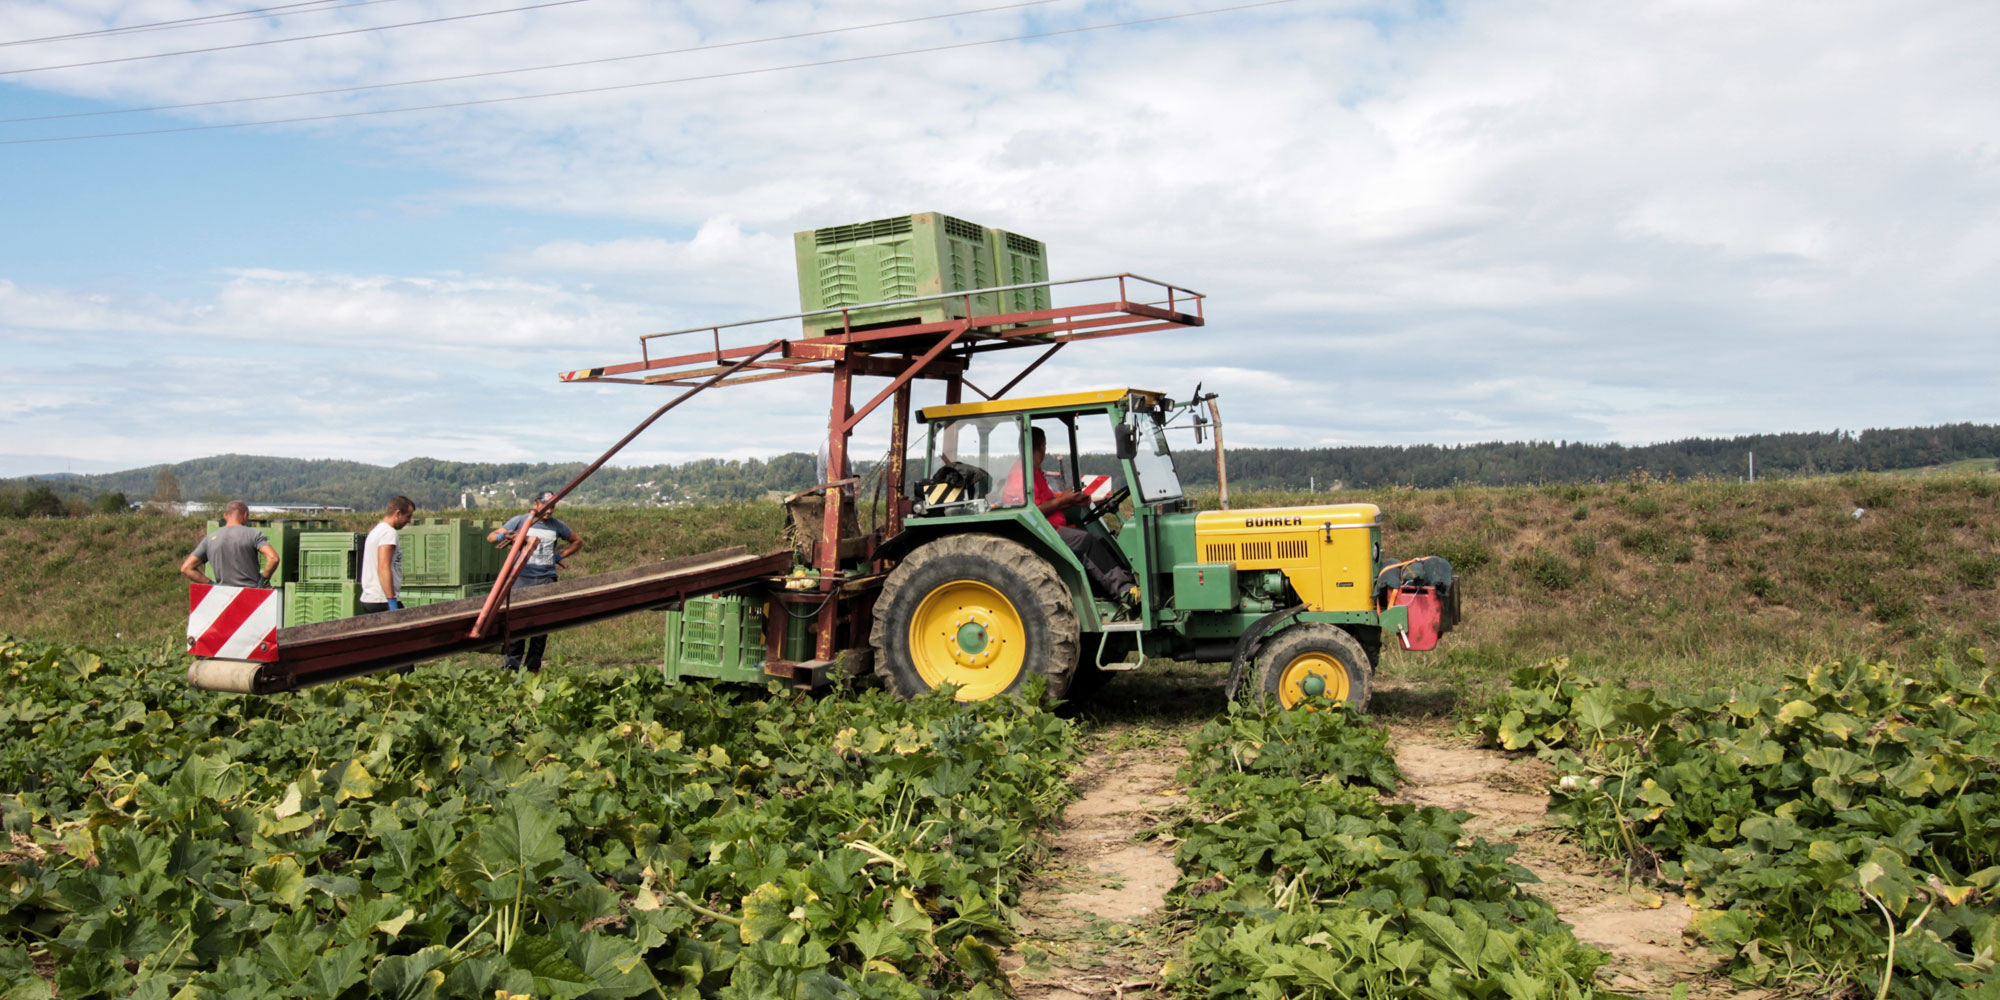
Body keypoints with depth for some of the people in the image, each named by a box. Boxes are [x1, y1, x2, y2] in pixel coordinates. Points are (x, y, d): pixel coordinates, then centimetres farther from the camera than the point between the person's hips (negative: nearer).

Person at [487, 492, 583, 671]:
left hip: (546, 579, 2)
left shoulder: (556, 526, 12)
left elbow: (578, 541, 26)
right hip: (522, 577, -2)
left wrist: (559, 556, 12)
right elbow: (491, 537, 6)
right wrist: (504, 536, -17)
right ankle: (513, 666, -3)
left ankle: (533, 666, 7)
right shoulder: (519, 521, 5)